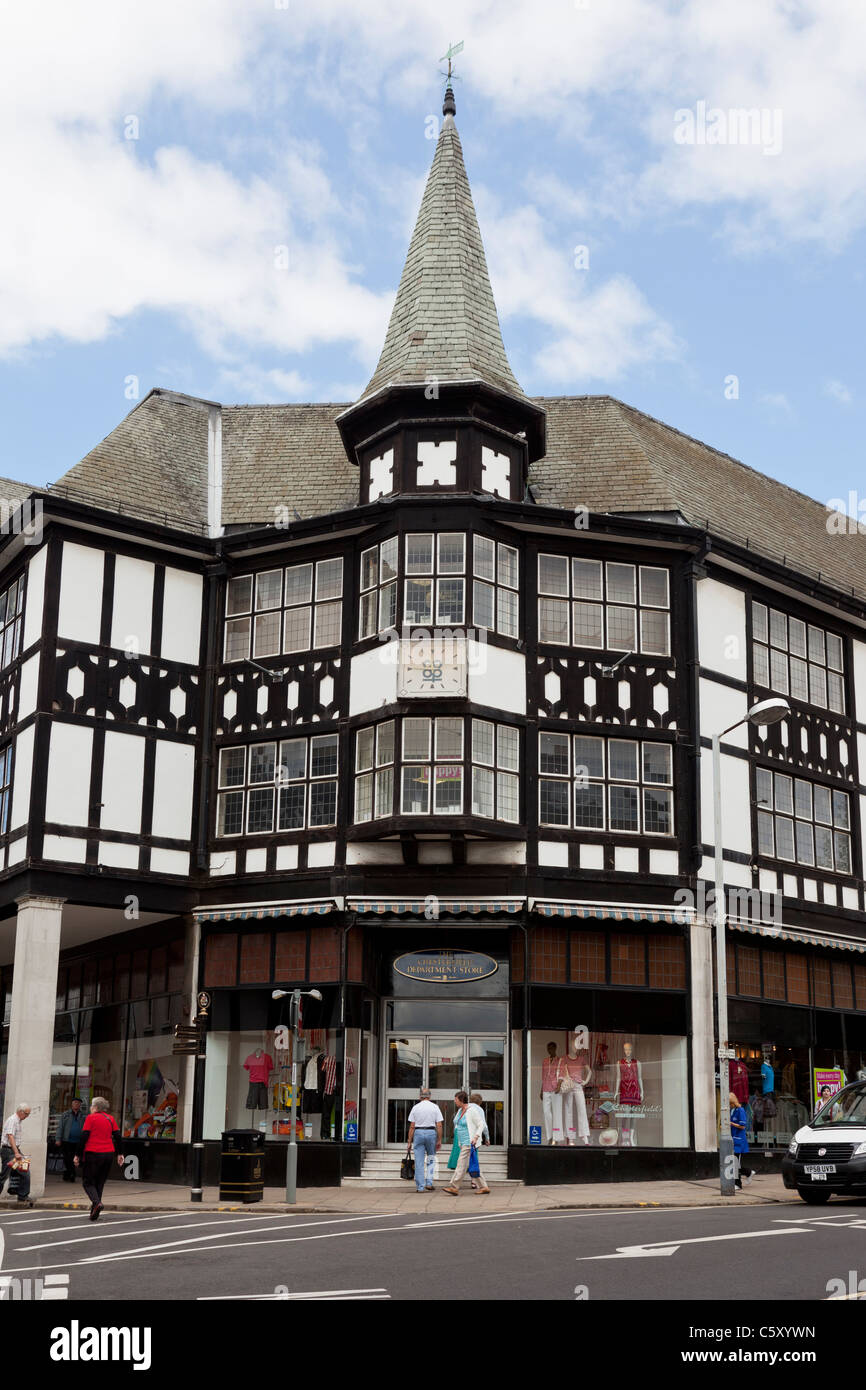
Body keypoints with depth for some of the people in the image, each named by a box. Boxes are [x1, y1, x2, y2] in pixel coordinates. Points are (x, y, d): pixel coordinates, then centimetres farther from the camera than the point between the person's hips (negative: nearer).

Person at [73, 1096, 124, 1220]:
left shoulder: (91, 1118, -3)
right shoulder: (111, 1119, 11)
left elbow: (84, 1137, -7)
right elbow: (117, 1136, 10)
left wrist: (78, 1155, -3)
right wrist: (119, 1154, 16)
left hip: (93, 1154, -5)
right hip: (108, 1154, 5)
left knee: (88, 1182, 3)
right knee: (100, 1183, 13)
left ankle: (97, 1202, -23)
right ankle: (94, 1213, 10)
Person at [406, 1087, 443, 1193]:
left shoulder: (415, 1108, 1)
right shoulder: (435, 1107, 1)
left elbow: (412, 1126, 0)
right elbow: (439, 1125, -2)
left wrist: (410, 1141, 6)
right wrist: (439, 1140, 5)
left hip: (418, 1133, 0)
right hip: (431, 1133, 0)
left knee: (419, 1161, 3)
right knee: (431, 1158, 17)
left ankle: (420, 1187, 4)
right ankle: (429, 1182, 7)